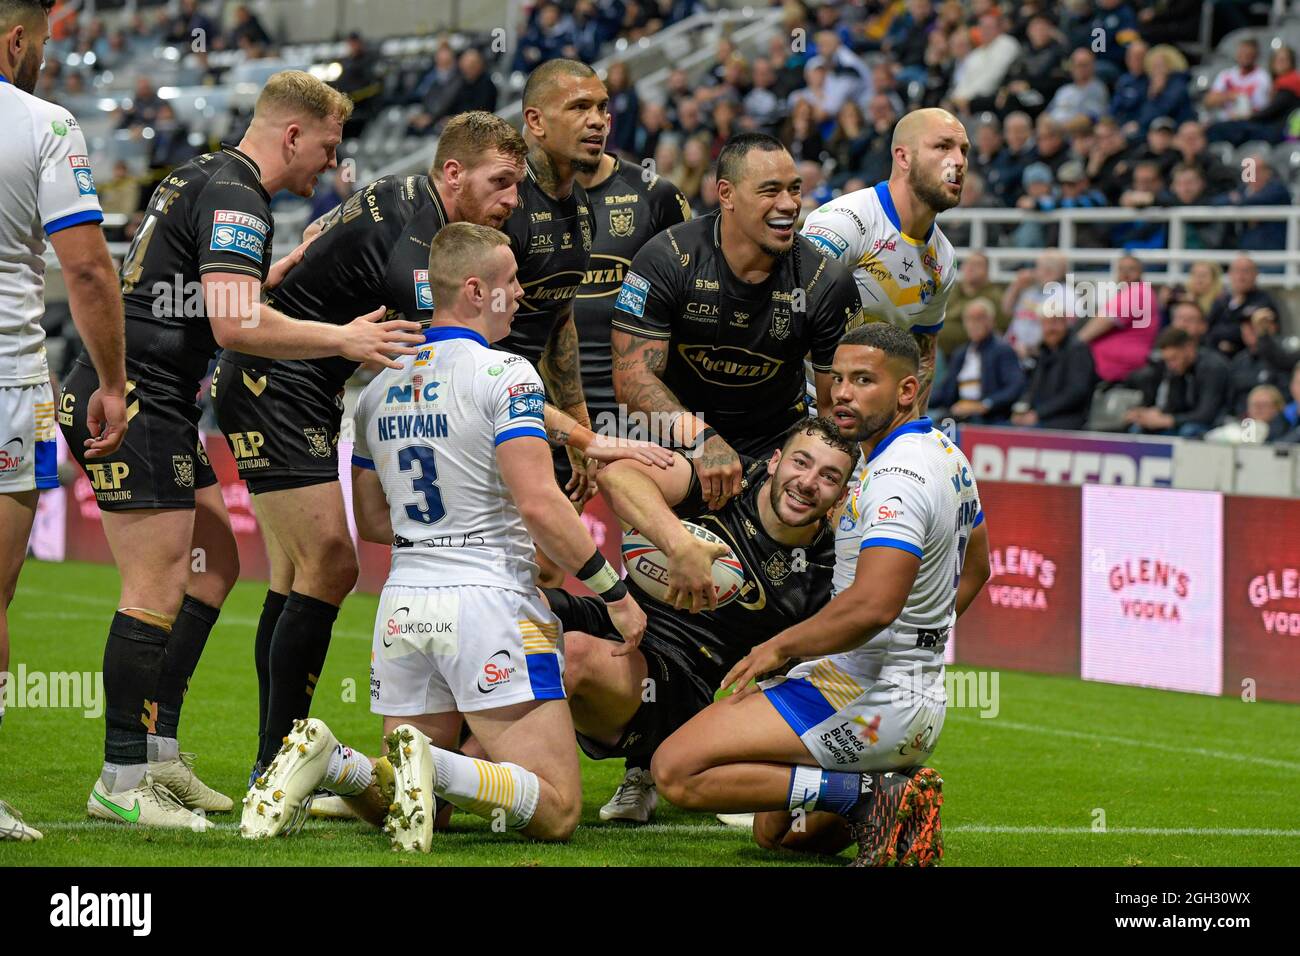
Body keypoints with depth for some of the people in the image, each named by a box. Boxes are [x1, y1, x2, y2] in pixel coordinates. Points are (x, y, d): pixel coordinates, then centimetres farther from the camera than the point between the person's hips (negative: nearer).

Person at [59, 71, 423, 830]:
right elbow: (236, 325, -26)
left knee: (214, 563, 13)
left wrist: (276, 273, 20)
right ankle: (123, 781, -7)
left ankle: (159, 751, 16)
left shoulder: (203, 180, 17)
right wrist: (343, 339, -17)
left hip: (158, 407, 11)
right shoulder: (234, 197, -15)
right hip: (132, 403, -11)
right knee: (159, 589, -10)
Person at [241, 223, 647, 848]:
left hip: (403, 604, 7)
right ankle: (431, 769, -28)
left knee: (419, 800, 17)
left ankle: (323, 760, -11)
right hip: (489, 599, -7)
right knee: (557, 813, -4)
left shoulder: (379, 386, 13)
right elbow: (536, 503, -18)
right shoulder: (505, 374, -8)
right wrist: (615, 592, -9)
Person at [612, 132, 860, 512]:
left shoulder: (826, 284, -9)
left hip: (777, 444, 1)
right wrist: (702, 439, -34)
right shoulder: (666, 260, -15)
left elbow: (837, 406, -2)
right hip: (676, 437, -1)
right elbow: (634, 376, -18)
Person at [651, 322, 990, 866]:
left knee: (677, 770, -18)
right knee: (774, 831, 26)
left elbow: (873, 605, -33)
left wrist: (779, 648, -19)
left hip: (868, 697, -11)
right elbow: (973, 570, 30)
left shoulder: (899, 475, -20)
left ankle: (871, 796, -19)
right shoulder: (948, 455, 13)